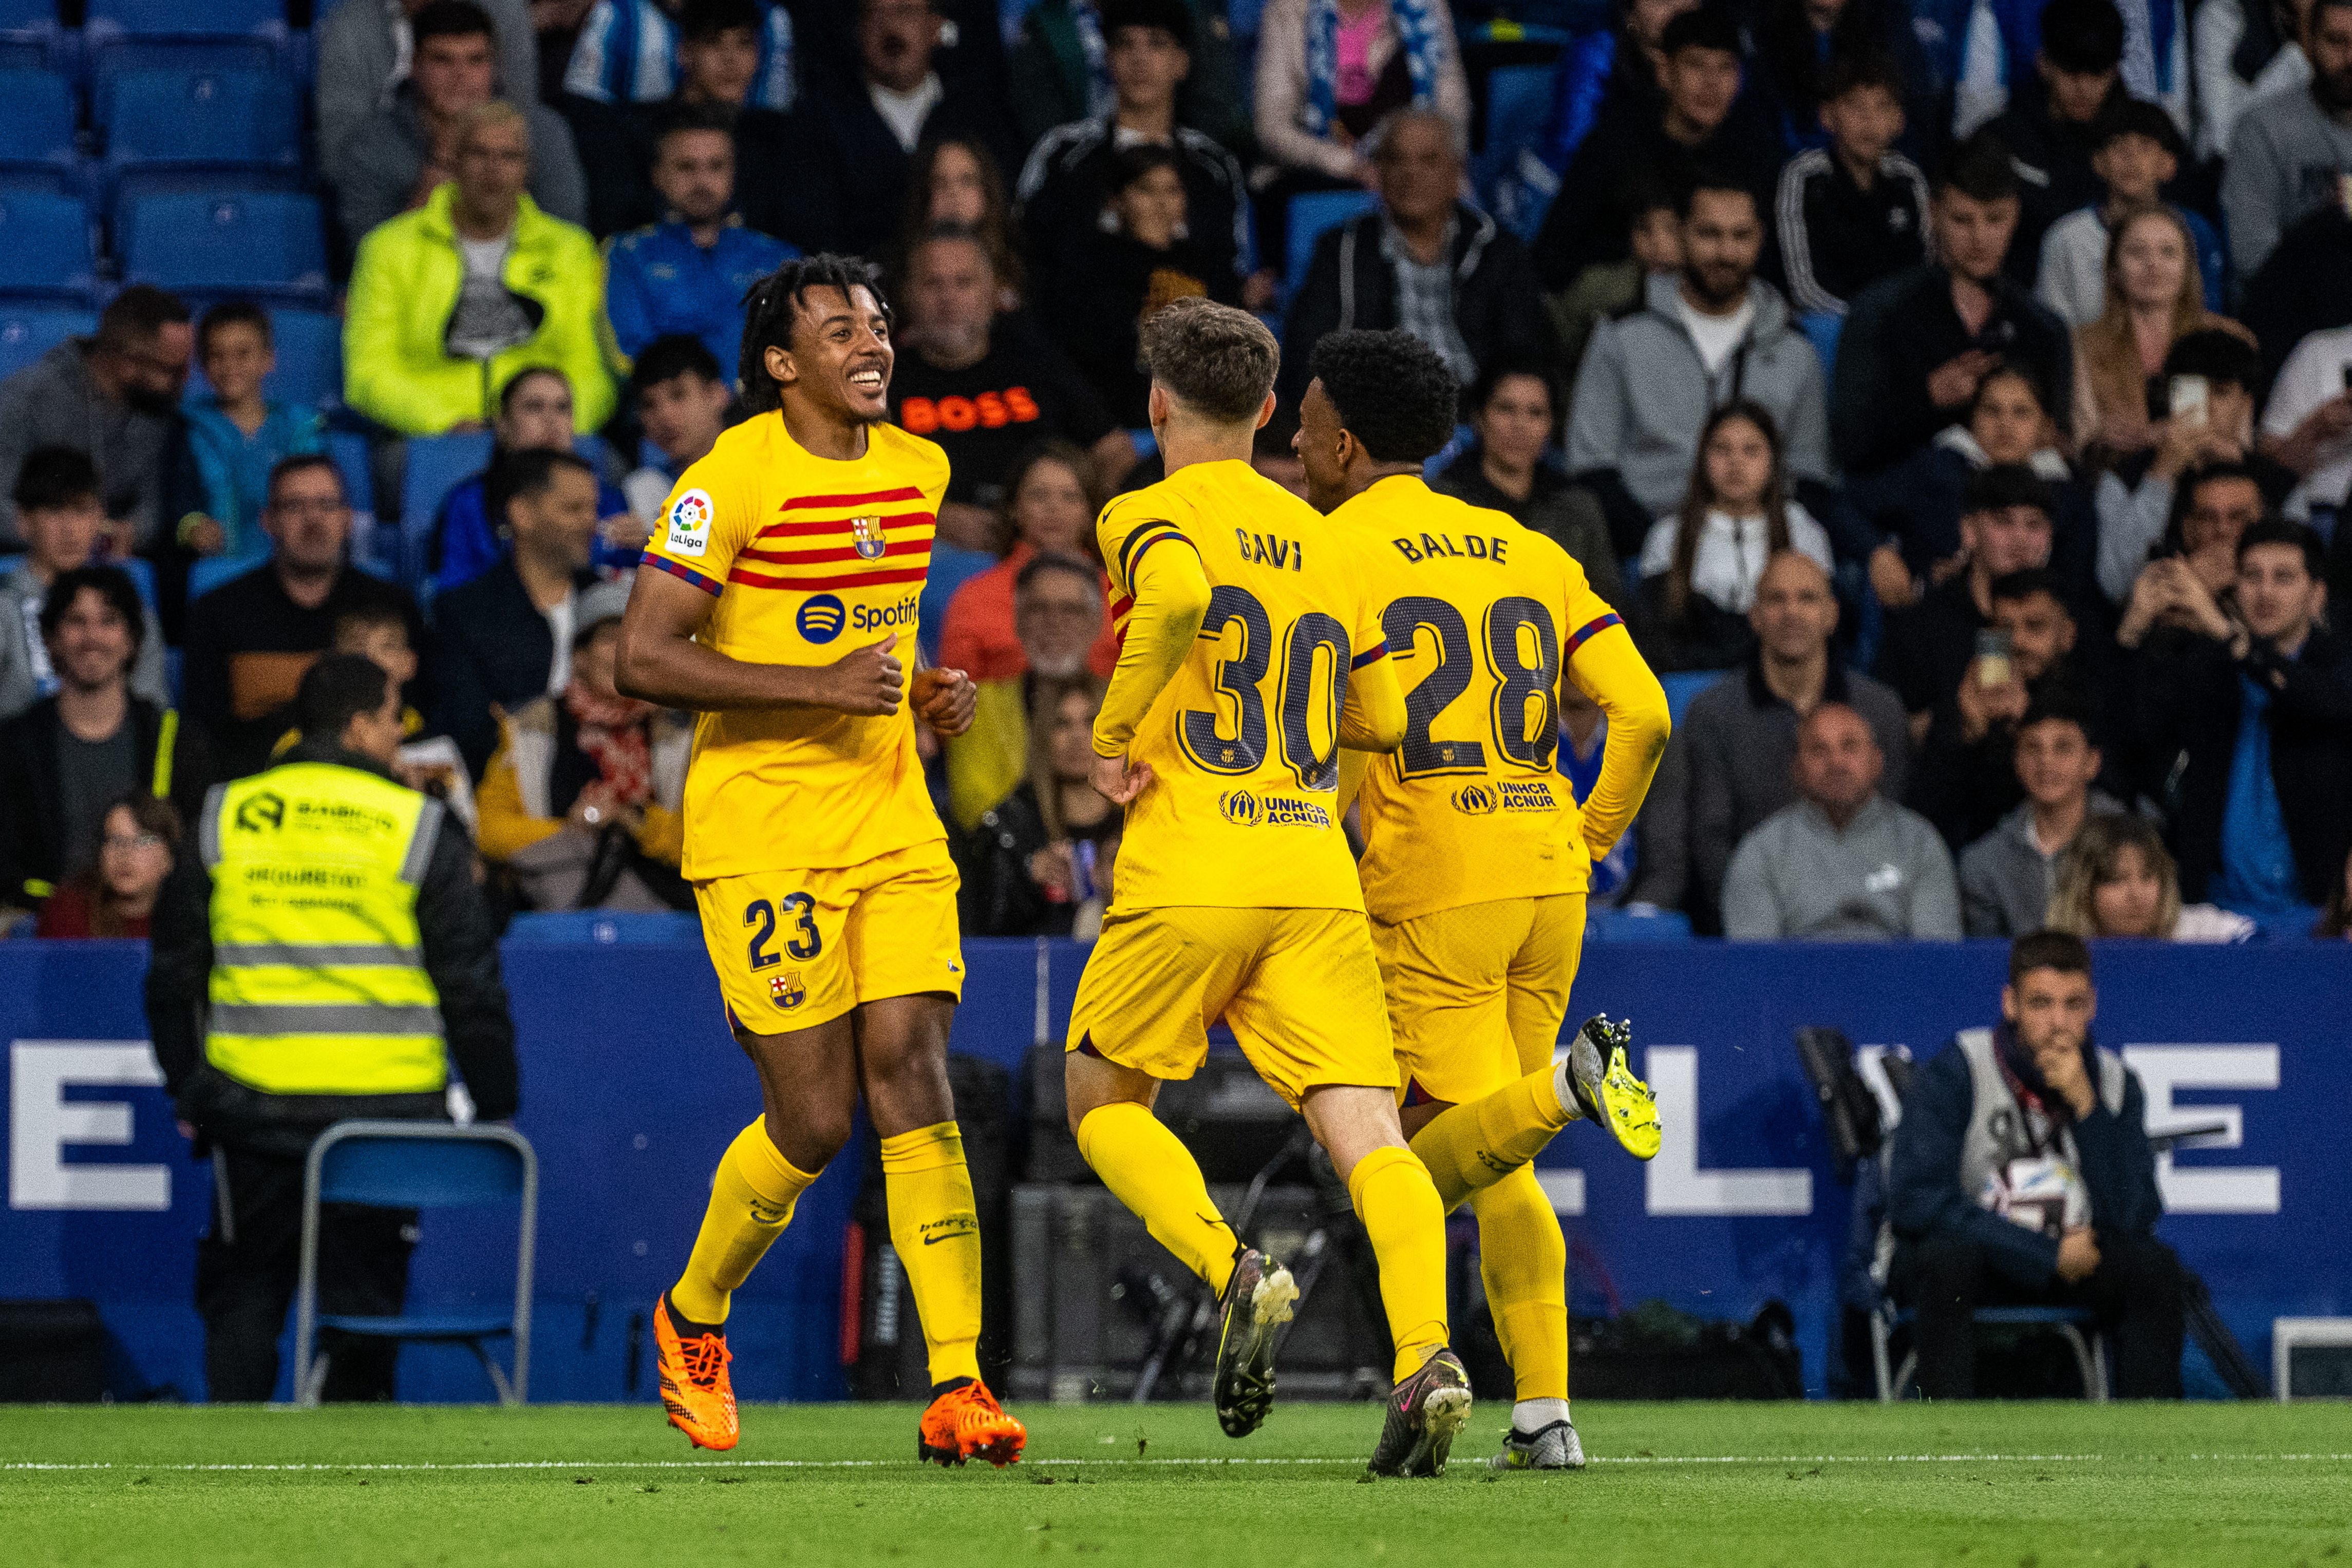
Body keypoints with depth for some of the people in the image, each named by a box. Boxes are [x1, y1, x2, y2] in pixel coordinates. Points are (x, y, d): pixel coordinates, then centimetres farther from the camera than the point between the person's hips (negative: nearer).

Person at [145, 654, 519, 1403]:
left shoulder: (225, 818, 5)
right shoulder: (419, 829, -1)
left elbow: (175, 969, 10)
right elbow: (470, 983, 0)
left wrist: (188, 1087, 20)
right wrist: (496, 1106, 8)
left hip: (253, 1106, 2)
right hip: (386, 1102, -2)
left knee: (243, 1287, 10)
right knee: (364, 1287, 6)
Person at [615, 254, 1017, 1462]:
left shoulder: (918, 471, 11)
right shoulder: (734, 478, -11)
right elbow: (642, 660, -16)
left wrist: (927, 693, 8)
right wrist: (823, 687, -21)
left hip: (891, 824, 5)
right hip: (760, 830, -5)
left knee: (914, 1089, -8)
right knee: (815, 1118, -6)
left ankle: (956, 1388, -13)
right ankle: (692, 1316, 22)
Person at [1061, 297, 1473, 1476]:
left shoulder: (1148, 517, 1)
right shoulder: (1325, 540, 17)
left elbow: (1179, 594, -23)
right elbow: (1384, 717, 21)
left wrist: (1115, 730, -11)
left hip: (1185, 880, -4)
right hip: (1316, 880, 4)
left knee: (1102, 1103, 15)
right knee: (1364, 1129, -5)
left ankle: (1231, 1271, -12)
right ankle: (1425, 1351, -28)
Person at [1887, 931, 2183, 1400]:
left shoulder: (2114, 1081, -3)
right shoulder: (1954, 1073, -14)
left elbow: (2133, 1219, -13)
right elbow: (1915, 1202, -24)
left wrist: (2086, 1106, -24)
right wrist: (2051, 1254, -21)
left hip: (2071, 1267, 3)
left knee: (2154, 1266, -23)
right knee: (1947, 1256, -36)